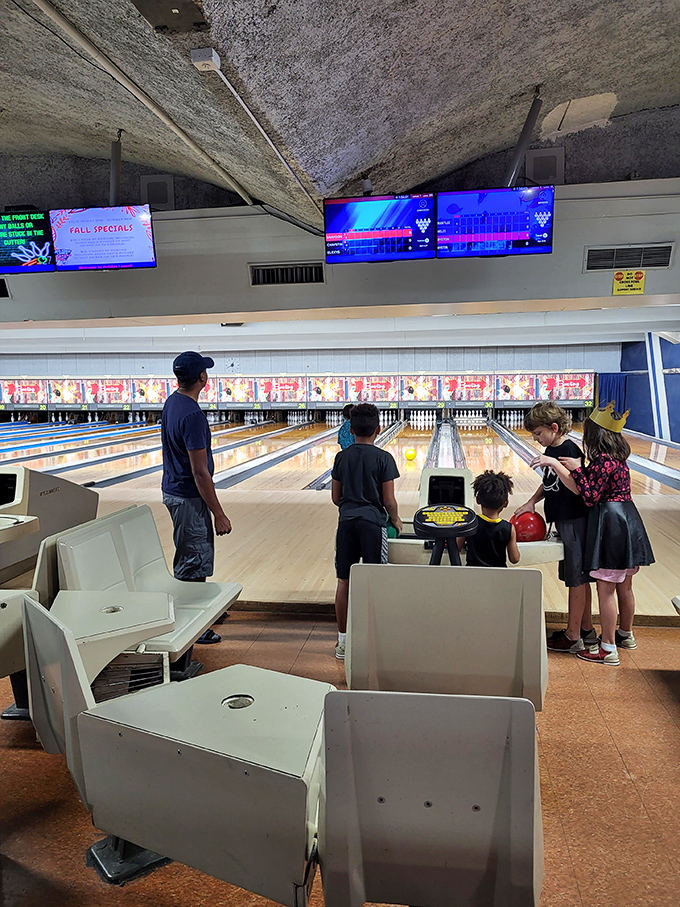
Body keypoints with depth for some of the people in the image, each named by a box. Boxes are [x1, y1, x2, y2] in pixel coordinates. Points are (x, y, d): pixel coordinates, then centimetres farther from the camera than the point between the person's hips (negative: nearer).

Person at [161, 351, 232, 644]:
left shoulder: (172, 402, 5)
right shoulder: (192, 416, -25)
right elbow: (199, 472, -24)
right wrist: (219, 514, -19)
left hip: (174, 489, 10)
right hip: (188, 498, -10)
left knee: (200, 554, 23)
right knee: (191, 563, 2)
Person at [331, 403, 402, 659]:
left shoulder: (341, 457, 3)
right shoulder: (384, 458, -8)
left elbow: (335, 497, 7)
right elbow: (389, 501, -7)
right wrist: (396, 519, 11)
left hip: (346, 522, 3)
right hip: (373, 523, -3)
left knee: (344, 582, 9)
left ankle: (343, 640, 18)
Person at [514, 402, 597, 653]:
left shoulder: (570, 451, -18)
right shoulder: (551, 450, 9)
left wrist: (554, 463, -30)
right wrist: (532, 502, 5)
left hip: (574, 523, -9)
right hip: (563, 521, 9)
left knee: (576, 579, 2)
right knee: (579, 578, 17)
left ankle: (573, 637, 12)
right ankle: (586, 628, 30)